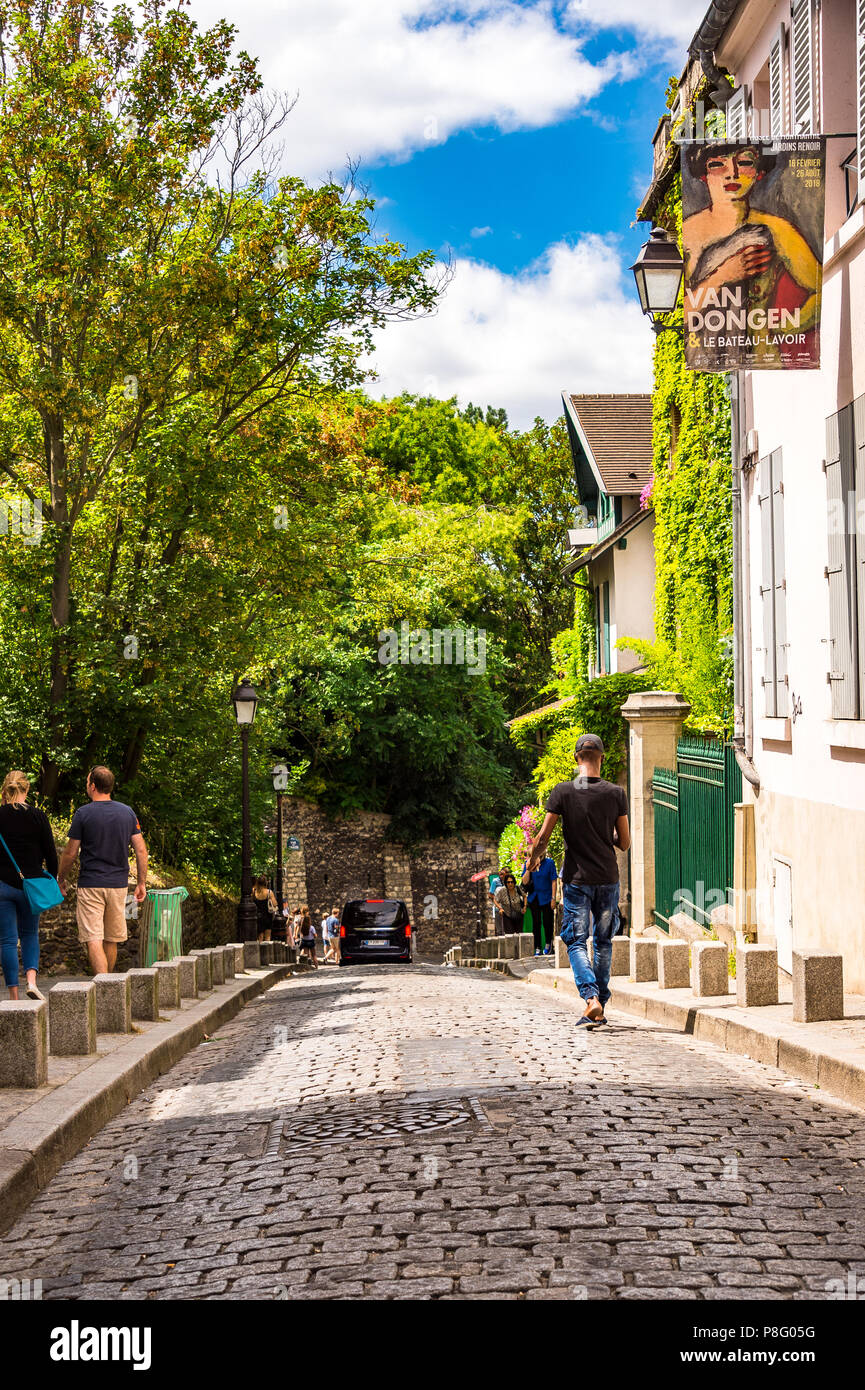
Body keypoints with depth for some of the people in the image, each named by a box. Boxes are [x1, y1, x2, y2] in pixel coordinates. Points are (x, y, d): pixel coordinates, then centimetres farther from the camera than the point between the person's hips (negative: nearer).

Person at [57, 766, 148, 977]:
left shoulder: (83, 814, -7)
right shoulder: (127, 812, 5)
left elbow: (70, 853, -3)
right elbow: (141, 850, 3)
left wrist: (61, 879, 12)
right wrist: (142, 883, 10)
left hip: (90, 885, -5)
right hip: (118, 884, 5)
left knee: (93, 940, -8)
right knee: (111, 940, 16)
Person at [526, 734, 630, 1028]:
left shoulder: (562, 792, -7)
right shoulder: (616, 793, -2)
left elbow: (543, 837, -6)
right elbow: (625, 843, 3)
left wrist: (533, 859, 14)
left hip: (577, 879, -2)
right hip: (608, 879, 2)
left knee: (576, 942, 2)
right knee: (603, 943, 14)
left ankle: (591, 997, -19)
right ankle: (600, 1007, 17)